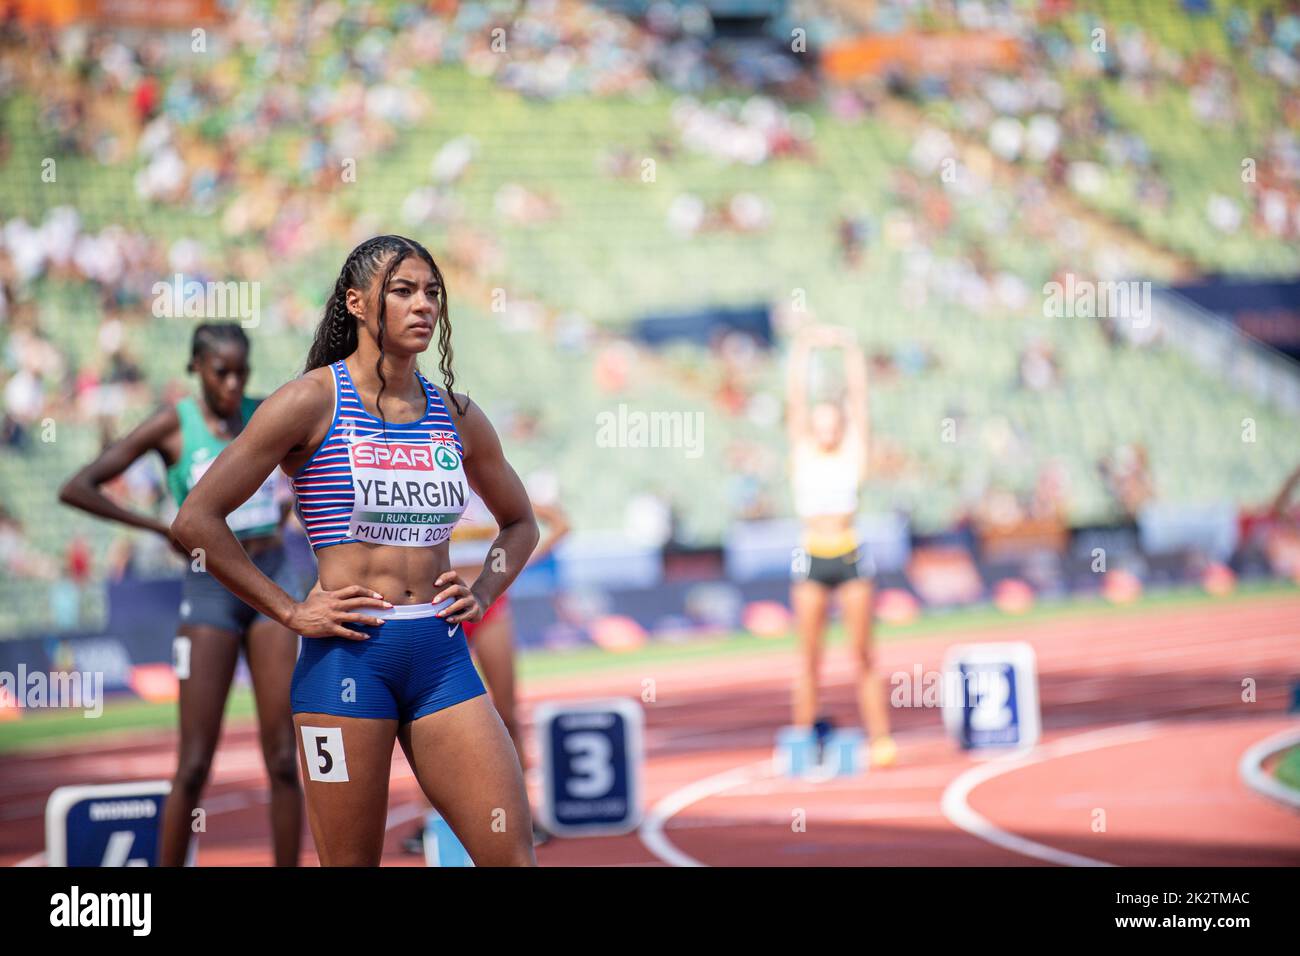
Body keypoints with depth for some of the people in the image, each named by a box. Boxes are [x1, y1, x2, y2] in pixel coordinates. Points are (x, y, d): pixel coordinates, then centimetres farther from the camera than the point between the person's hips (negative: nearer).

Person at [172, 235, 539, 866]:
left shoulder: (455, 416, 11)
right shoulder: (313, 400, -3)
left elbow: (520, 523, 28)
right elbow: (196, 520, -6)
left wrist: (481, 595, 11)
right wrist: (290, 612, -7)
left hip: (441, 656, 4)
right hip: (348, 653, -4)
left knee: (513, 856, -5)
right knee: (351, 866, 0)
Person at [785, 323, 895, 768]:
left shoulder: (853, 452, 7)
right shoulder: (802, 453, 7)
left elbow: (858, 398, 1)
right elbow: (796, 401, 1)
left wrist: (851, 352, -6)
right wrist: (802, 352, -5)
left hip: (850, 558, 0)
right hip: (812, 559, 0)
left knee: (863, 655, 3)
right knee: (809, 656, 3)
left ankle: (880, 738, 4)